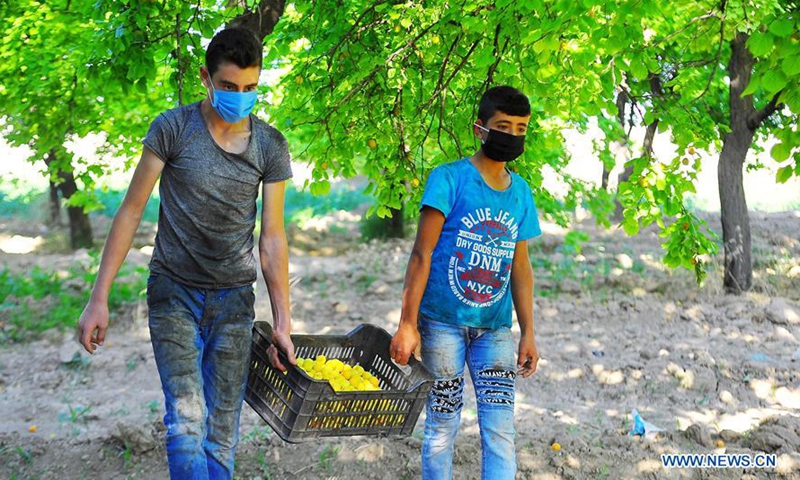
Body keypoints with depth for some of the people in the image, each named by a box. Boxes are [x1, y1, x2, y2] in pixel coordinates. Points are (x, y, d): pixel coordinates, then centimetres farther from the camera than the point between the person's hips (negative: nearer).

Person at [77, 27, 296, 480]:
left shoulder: (271, 145, -1)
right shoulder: (172, 129, -8)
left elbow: (272, 237, 1)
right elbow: (131, 211, -5)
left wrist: (283, 322, -3)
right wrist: (100, 298, -8)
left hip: (234, 296, 2)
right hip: (174, 290, -2)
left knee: (223, 429, 3)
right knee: (186, 417, -14)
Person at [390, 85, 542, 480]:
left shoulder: (521, 192, 9)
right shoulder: (449, 179, -7)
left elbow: (520, 266, 14)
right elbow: (422, 254, -9)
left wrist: (528, 333, 11)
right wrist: (408, 324, -14)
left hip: (494, 328, 4)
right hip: (443, 324, -4)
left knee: (500, 428, -1)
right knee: (442, 425, 6)